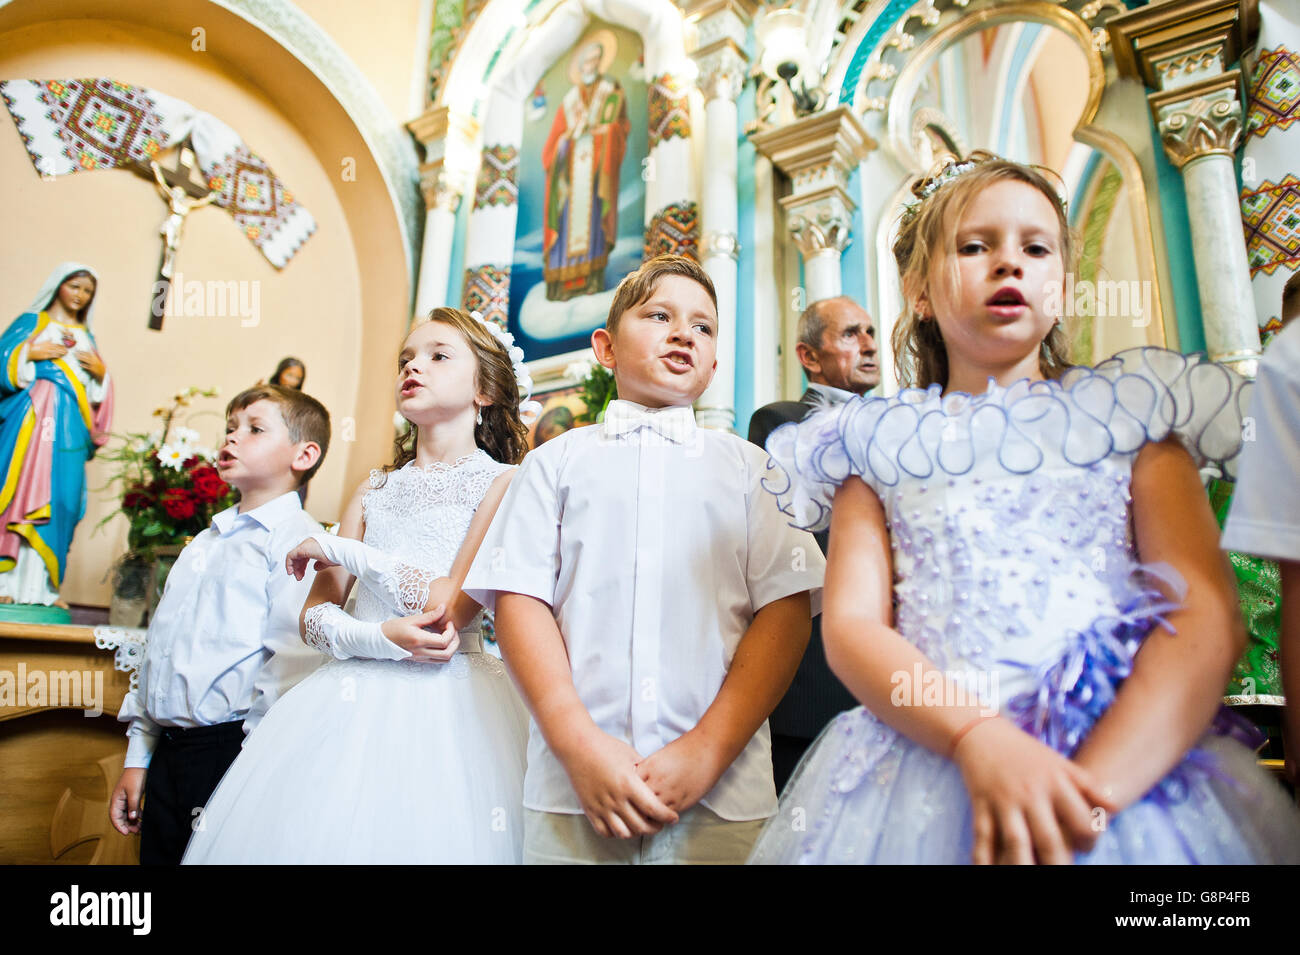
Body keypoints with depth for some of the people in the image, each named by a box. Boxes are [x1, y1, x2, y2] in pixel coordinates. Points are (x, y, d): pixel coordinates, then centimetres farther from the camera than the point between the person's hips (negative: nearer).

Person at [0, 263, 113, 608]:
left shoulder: (86, 336, 21)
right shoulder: (30, 322, 11)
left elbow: (95, 392, 18)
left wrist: (101, 373, -1)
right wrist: (29, 353, -13)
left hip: (70, 426, 3)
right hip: (32, 421, -3)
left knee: (60, 499, -2)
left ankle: (37, 586, -1)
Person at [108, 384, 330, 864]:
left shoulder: (297, 540, -11)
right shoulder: (204, 542, 17)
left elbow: (292, 663, -19)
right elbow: (159, 652, 19)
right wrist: (137, 758, 17)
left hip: (231, 749, -7)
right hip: (168, 751, 8)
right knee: (159, 855, 14)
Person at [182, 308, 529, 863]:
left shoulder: (503, 480, -3)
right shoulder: (375, 488, 14)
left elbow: (451, 607, -15)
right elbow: (315, 616, 9)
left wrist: (337, 548, -5)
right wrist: (379, 637, -14)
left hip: (448, 702, -4)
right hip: (349, 701, 5)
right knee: (314, 836, 6)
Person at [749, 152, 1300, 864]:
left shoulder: (1129, 410, 8)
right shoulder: (880, 441, 7)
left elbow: (1207, 614, -2)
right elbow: (850, 624, -2)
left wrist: (1093, 787, -16)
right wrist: (979, 739, -19)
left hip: (1135, 761, 1)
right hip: (932, 762, 0)